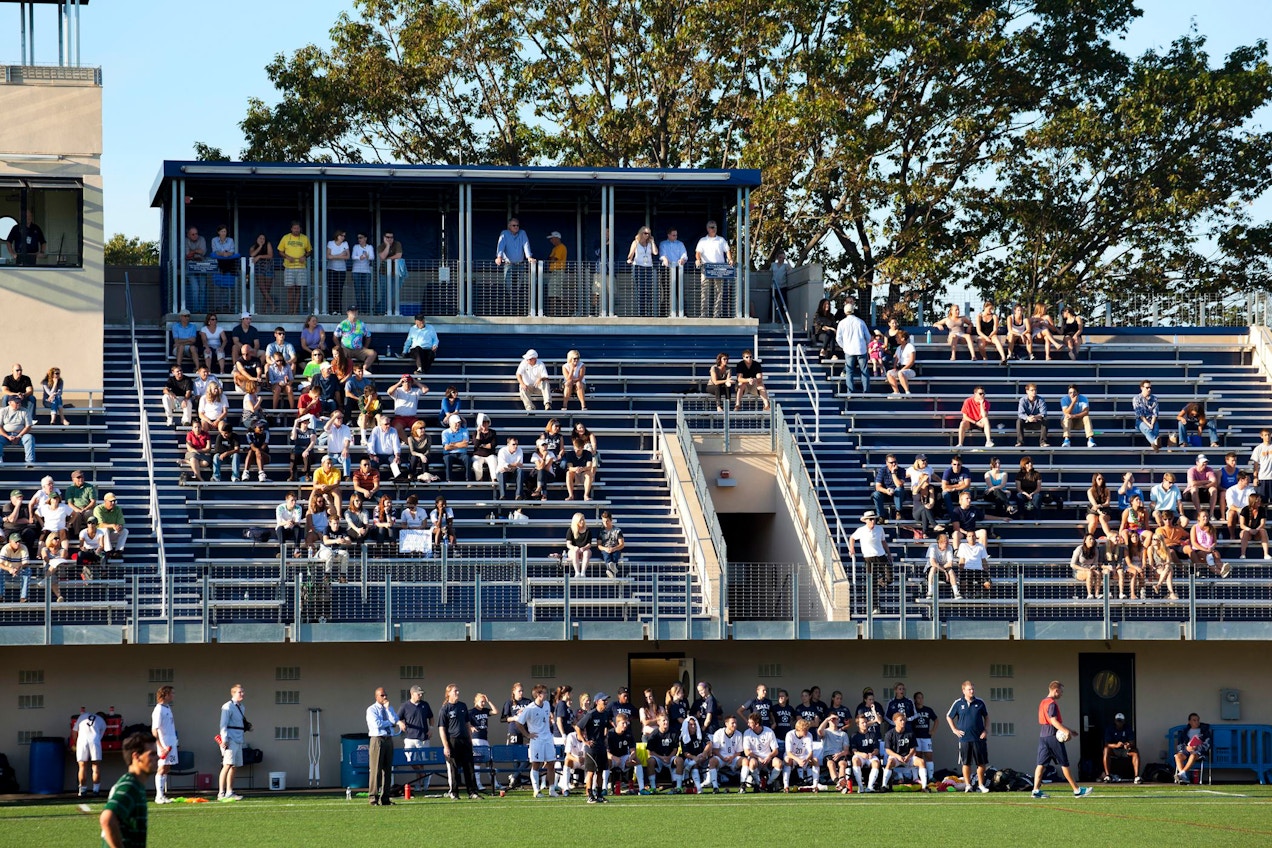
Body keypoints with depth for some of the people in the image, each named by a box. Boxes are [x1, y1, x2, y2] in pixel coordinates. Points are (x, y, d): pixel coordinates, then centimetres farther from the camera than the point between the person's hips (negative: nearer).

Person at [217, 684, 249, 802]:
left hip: (238, 741, 9)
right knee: (228, 765, -15)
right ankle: (221, 794, -18)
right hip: (230, 740, -9)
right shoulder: (228, 707, -8)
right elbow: (224, 724, -14)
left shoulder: (241, 707, 19)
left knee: (234, 766, 10)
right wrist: (224, 740, -20)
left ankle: (230, 792, 16)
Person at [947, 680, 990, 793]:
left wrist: (986, 730, 6)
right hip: (964, 738, -1)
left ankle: (981, 784, 13)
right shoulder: (958, 703, 1)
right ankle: (968, 785, 8)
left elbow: (986, 717, 17)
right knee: (966, 763, 1)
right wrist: (954, 730, 5)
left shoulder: (980, 703, 5)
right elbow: (948, 717, 13)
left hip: (979, 738, 1)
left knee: (981, 763, 2)